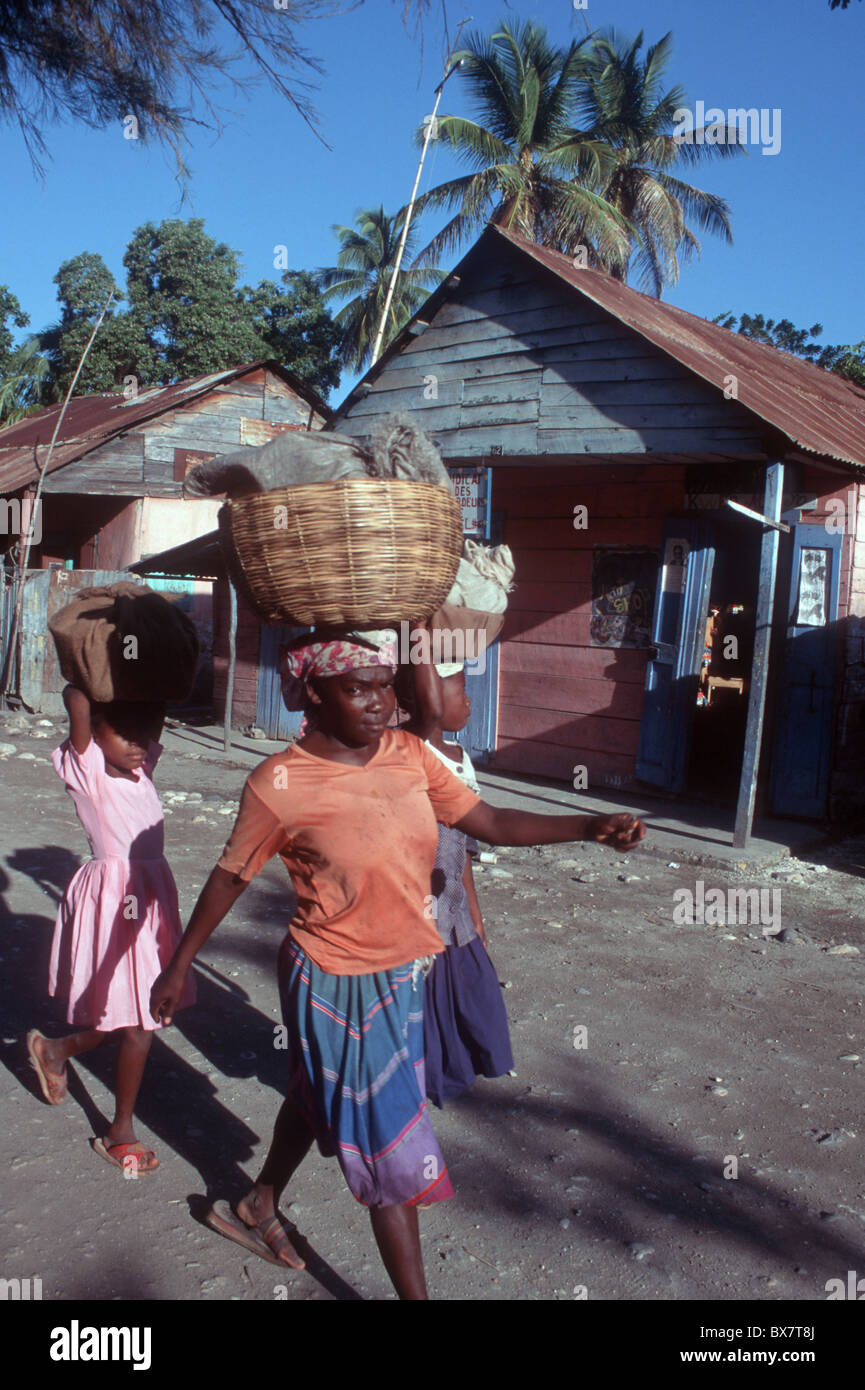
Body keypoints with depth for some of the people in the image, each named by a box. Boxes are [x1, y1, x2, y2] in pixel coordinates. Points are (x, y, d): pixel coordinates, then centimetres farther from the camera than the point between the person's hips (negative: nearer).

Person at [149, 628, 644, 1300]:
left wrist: (591, 826, -15)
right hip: (339, 986, -6)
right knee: (392, 1148, 4)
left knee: (320, 1101, 28)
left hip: (404, 975, 6)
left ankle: (260, 1207, 55)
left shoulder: (409, 754, -6)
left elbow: (490, 821, -6)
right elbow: (231, 875, -7)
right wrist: (179, 966, 1)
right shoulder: (279, 784, -20)